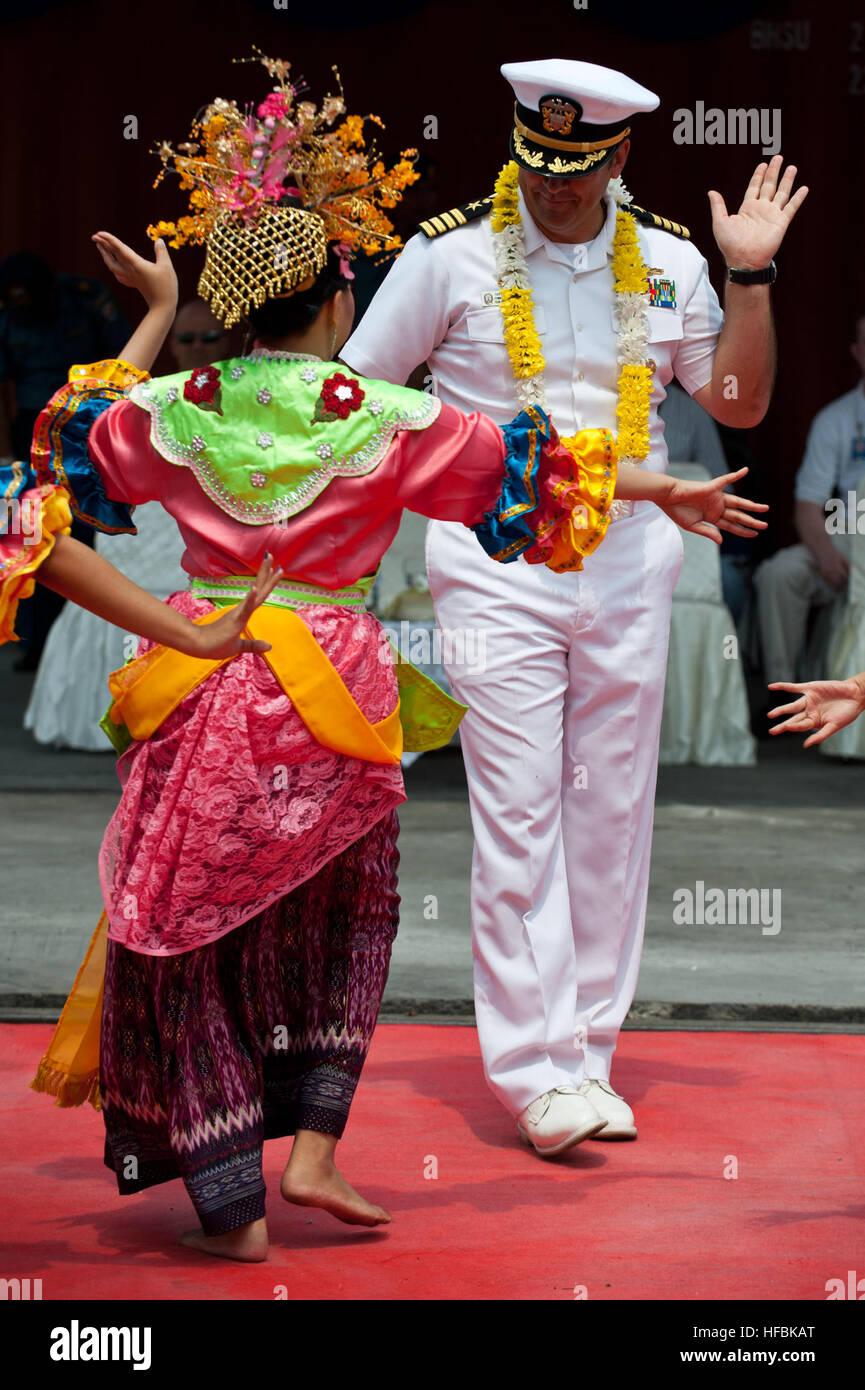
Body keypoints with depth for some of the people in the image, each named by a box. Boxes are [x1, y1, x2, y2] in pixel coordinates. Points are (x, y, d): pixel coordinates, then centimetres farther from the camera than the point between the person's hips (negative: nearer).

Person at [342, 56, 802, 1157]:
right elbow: (353, 391, 3)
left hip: (626, 562, 4)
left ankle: (585, 1055, 14)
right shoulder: (453, 253, -3)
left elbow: (740, 404, 10)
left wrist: (750, 276, 0)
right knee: (518, 816, -8)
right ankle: (533, 1074, -5)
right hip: (495, 564, -3)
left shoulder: (667, 262, 6)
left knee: (611, 815, 5)